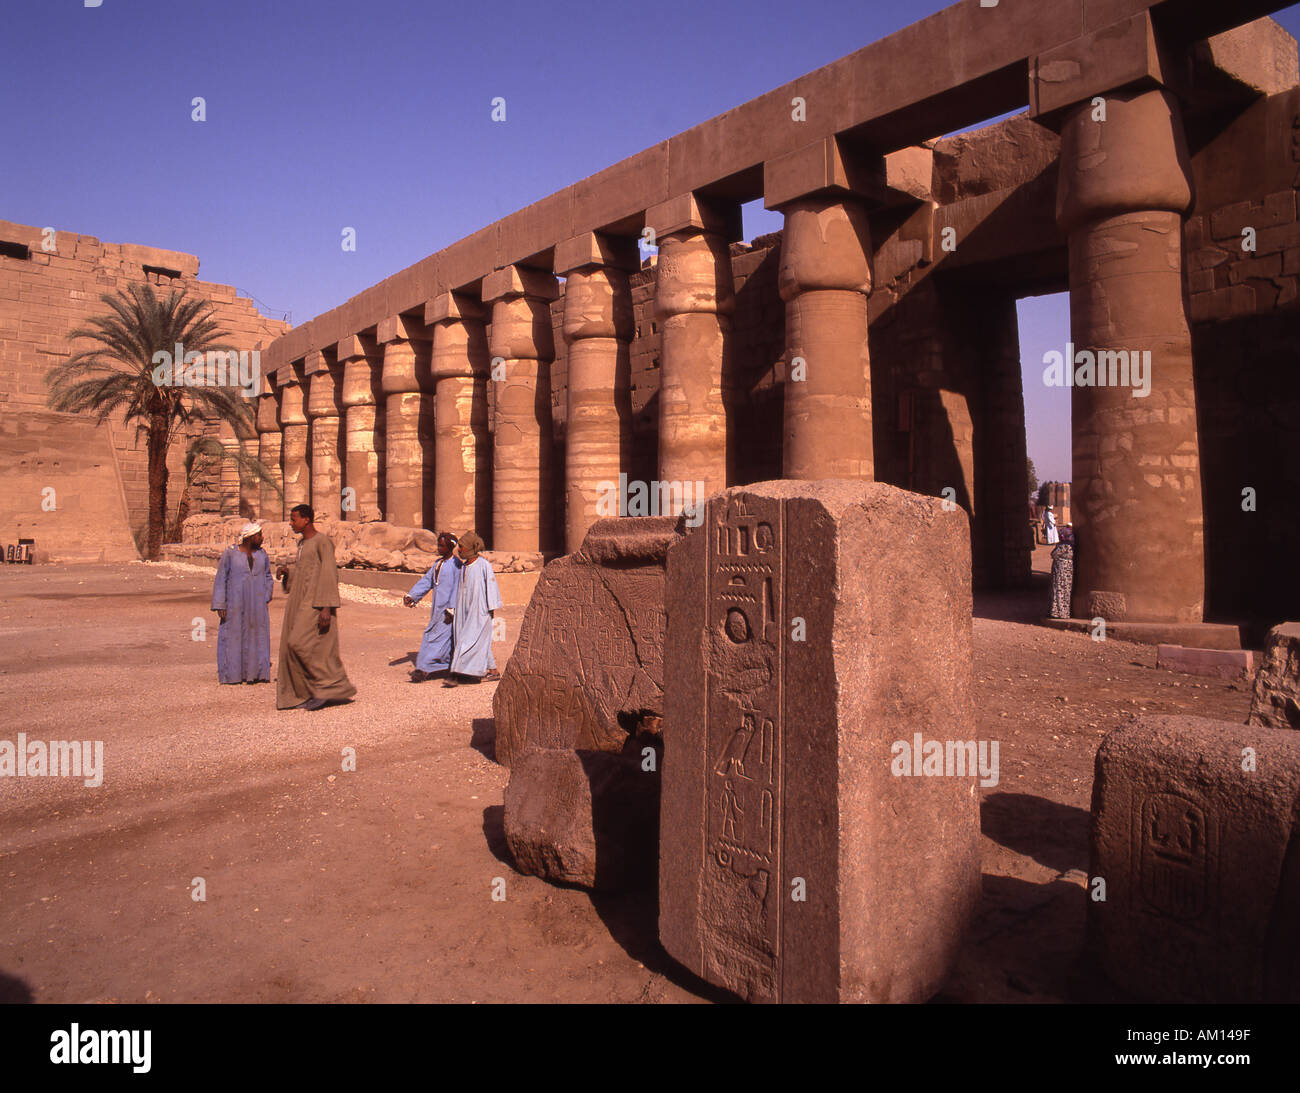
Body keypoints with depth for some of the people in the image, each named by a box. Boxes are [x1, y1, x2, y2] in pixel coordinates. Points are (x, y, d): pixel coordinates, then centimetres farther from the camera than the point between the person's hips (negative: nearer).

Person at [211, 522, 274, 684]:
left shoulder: (262, 554, 8)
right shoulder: (230, 553, -3)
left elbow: (268, 577, 15)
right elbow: (221, 579, -2)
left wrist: (266, 598, 2)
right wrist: (220, 605, -8)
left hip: (257, 604, 4)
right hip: (235, 604, -4)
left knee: (256, 636, 4)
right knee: (233, 636, 0)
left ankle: (256, 673, 10)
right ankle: (232, 673, 7)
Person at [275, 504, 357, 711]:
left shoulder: (322, 541, -10)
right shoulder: (303, 544, 17)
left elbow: (329, 574, -17)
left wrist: (327, 607, -23)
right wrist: (287, 573, 6)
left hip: (315, 602, -9)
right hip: (299, 601, 9)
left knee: (301, 643, -15)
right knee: (292, 645, 6)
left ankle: (330, 687, -5)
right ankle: (304, 694, 12)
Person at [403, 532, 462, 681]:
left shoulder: (456, 565, -10)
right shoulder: (438, 563, 15)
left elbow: (457, 588, -15)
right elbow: (426, 581, 13)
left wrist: (451, 609, -20)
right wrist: (412, 595, 1)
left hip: (449, 608, -9)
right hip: (437, 607, 9)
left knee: (440, 636, -10)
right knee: (430, 634, 10)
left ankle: (424, 669, -11)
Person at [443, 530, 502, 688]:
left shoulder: (484, 565, -10)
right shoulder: (463, 566, 11)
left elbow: (491, 586, -9)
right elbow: (461, 589, 17)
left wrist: (491, 608, -10)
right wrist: (453, 609, 14)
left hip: (480, 610, -8)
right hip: (466, 610, 8)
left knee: (469, 641, -10)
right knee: (481, 641, 11)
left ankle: (456, 674, -12)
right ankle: (493, 671, 20)